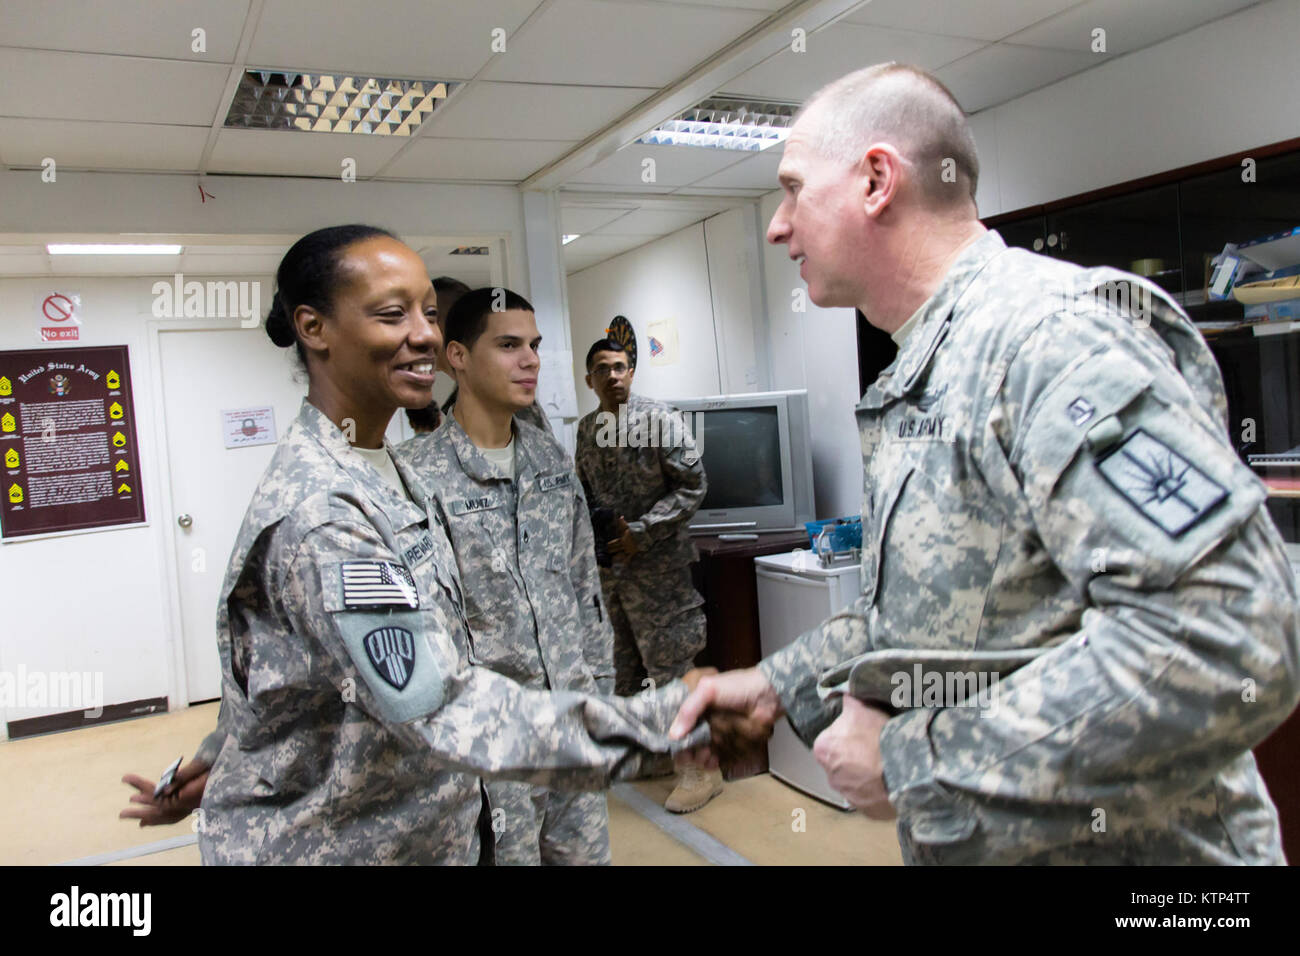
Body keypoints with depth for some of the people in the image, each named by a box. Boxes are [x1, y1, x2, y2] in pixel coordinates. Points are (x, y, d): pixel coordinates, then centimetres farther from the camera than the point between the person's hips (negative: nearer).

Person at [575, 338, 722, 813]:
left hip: (656, 565, -6)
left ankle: (703, 766, 7)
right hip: (609, 565, 6)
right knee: (625, 665, 19)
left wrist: (641, 533, -18)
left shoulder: (660, 418, -10)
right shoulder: (588, 428, 9)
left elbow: (692, 485, -12)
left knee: (670, 664, -4)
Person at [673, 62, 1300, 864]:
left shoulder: (1052, 333, -22)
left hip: (1113, 845, -8)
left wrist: (918, 759, -25)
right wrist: (780, 686, 9)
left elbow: (1232, 636, -31)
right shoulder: (918, 381, 9)